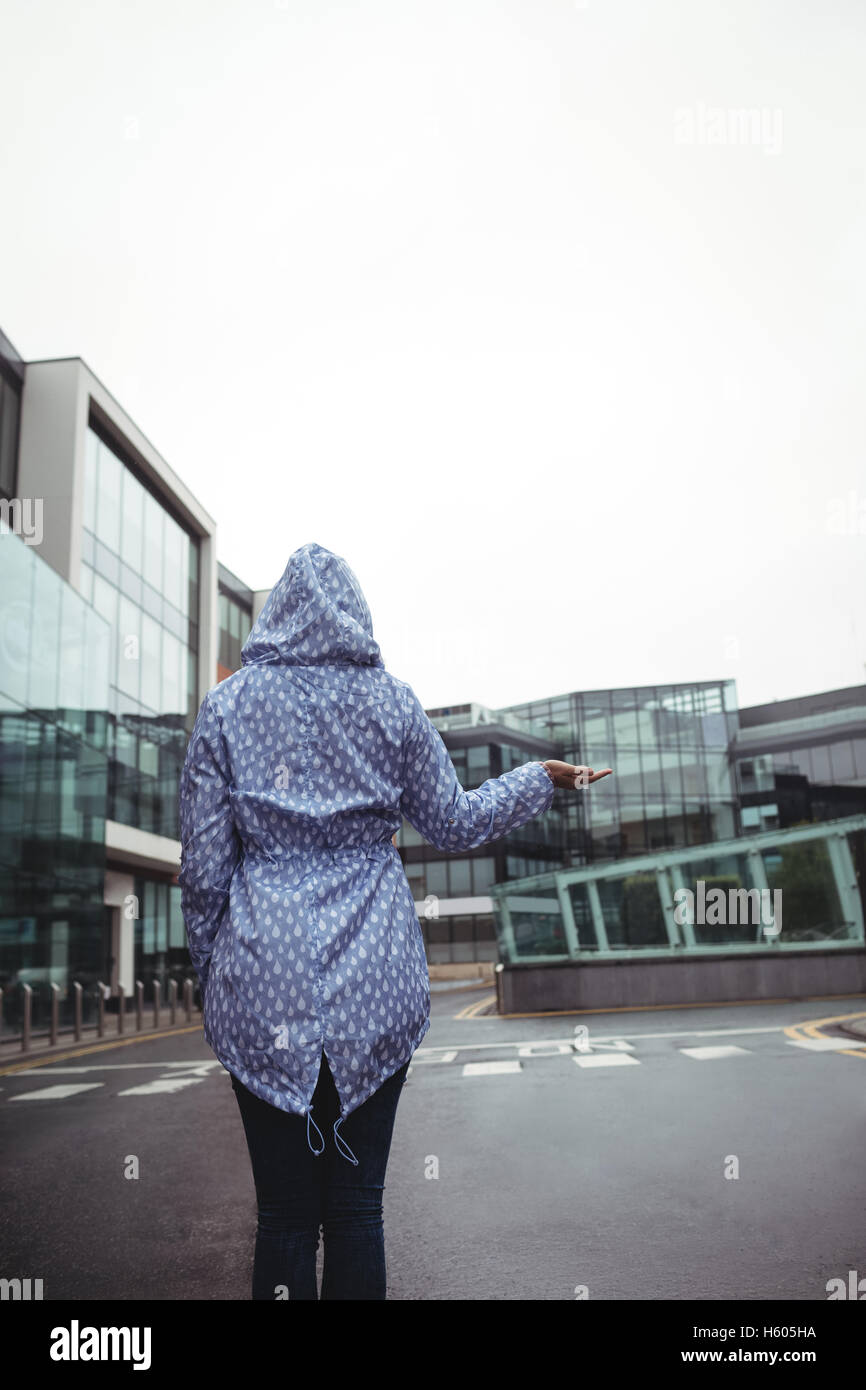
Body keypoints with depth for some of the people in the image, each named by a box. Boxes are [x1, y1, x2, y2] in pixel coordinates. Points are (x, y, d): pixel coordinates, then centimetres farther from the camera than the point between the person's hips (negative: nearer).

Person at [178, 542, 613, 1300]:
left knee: (284, 1210, 8)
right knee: (357, 1203, 11)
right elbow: (454, 824, 9)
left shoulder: (228, 704, 1)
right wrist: (543, 778, 24)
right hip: (375, 982, 1)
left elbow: (203, 865, 0)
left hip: (264, 983, 0)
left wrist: (210, 974, 12)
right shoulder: (392, 701, 2)